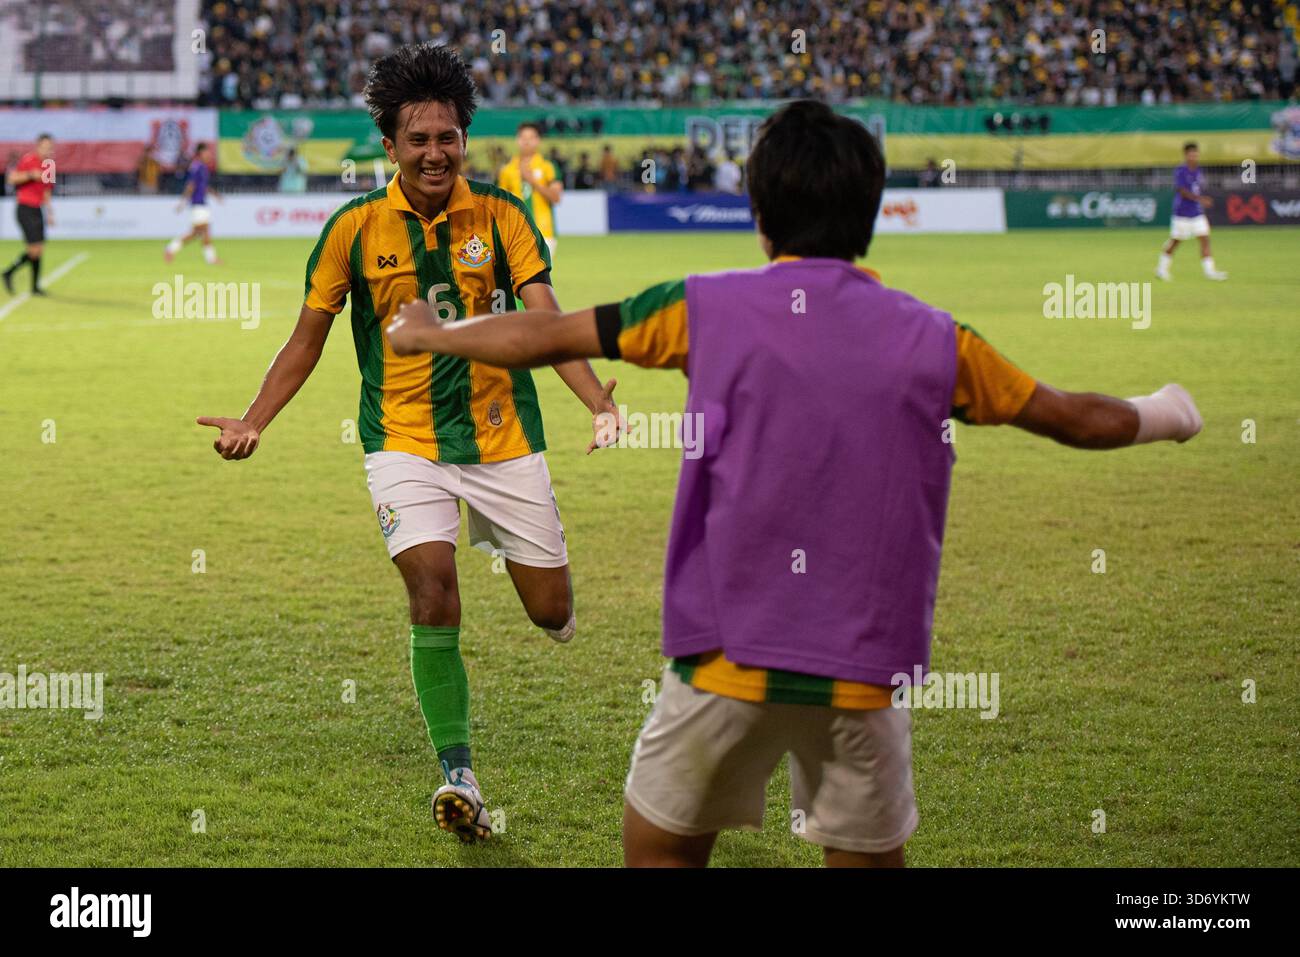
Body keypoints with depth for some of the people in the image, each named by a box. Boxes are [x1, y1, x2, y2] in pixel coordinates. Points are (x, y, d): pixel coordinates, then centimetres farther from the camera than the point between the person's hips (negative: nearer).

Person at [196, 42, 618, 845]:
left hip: (503, 438, 1)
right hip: (404, 441, -1)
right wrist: (254, 423, -7)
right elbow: (309, 338, 5)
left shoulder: (502, 216, -4)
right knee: (434, 596, -19)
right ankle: (458, 773, -10)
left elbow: (546, 321, -13)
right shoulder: (355, 229, -3)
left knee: (553, 612, 5)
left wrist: (600, 401, -29)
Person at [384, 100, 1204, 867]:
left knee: (660, 851, 14)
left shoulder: (706, 310, 0)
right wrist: (1158, 416, 36)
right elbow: (1077, 419, 14)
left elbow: (540, 338, 10)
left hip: (729, 655, -1)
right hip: (865, 667, 1)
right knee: (870, 857, 13)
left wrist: (429, 334, 29)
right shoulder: (934, 340, 3)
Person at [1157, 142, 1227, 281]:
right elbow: (1183, 191, -24)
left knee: (1205, 239, -5)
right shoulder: (1180, 171, -14)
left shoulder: (1199, 171, 7)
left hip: (1197, 213, 6)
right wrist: (1199, 199, -33)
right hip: (1182, 213, -6)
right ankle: (1162, 268, 23)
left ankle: (1209, 271, -6)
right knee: (1175, 241, 5)